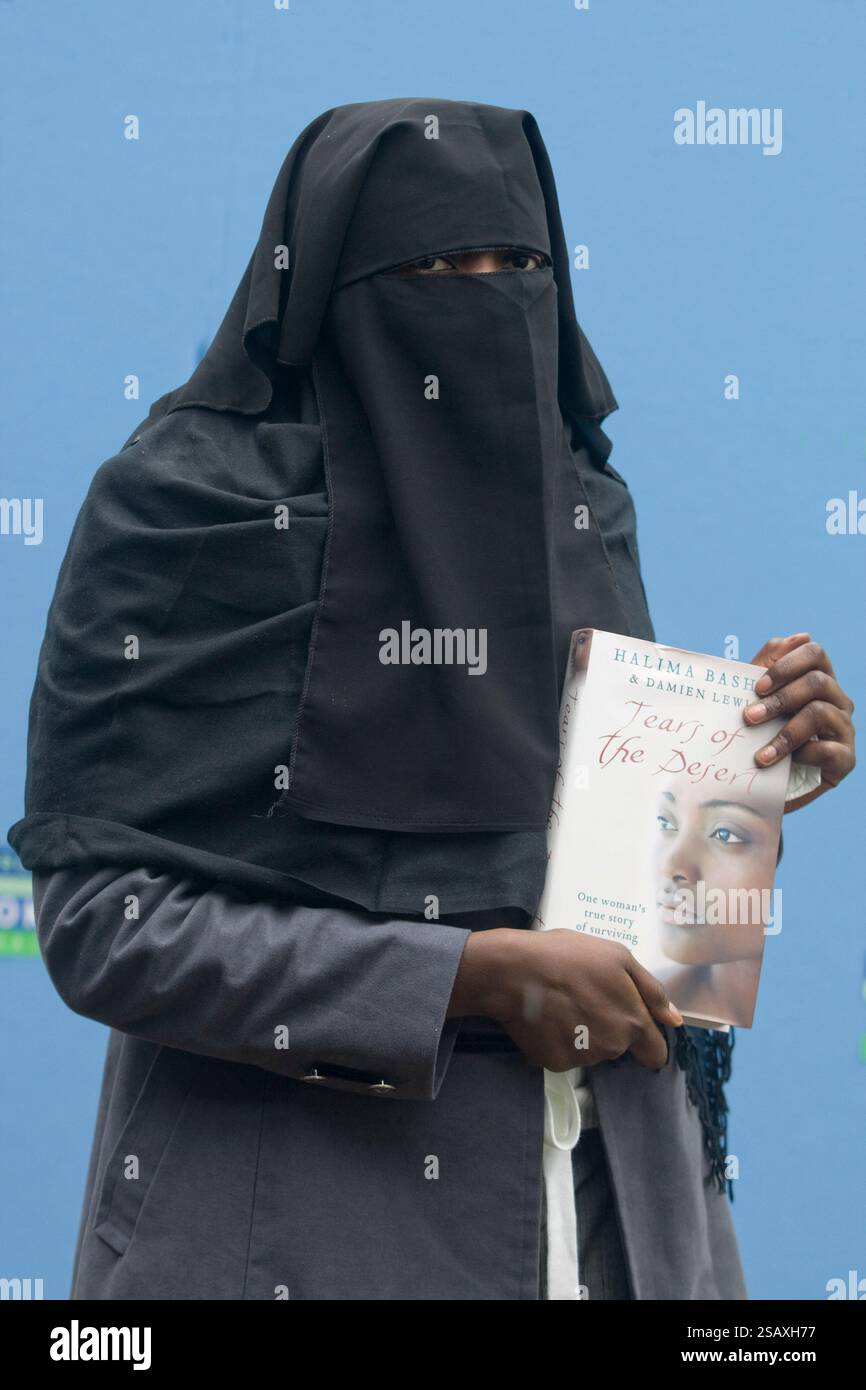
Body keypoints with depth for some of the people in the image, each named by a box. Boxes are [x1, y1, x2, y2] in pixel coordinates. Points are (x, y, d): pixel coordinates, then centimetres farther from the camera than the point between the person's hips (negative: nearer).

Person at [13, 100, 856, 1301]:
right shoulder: (191, 502, -11)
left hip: (604, 1192, 6)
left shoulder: (578, 504, 6)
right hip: (300, 1224, -5)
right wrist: (475, 973, -21)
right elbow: (104, 914, -16)